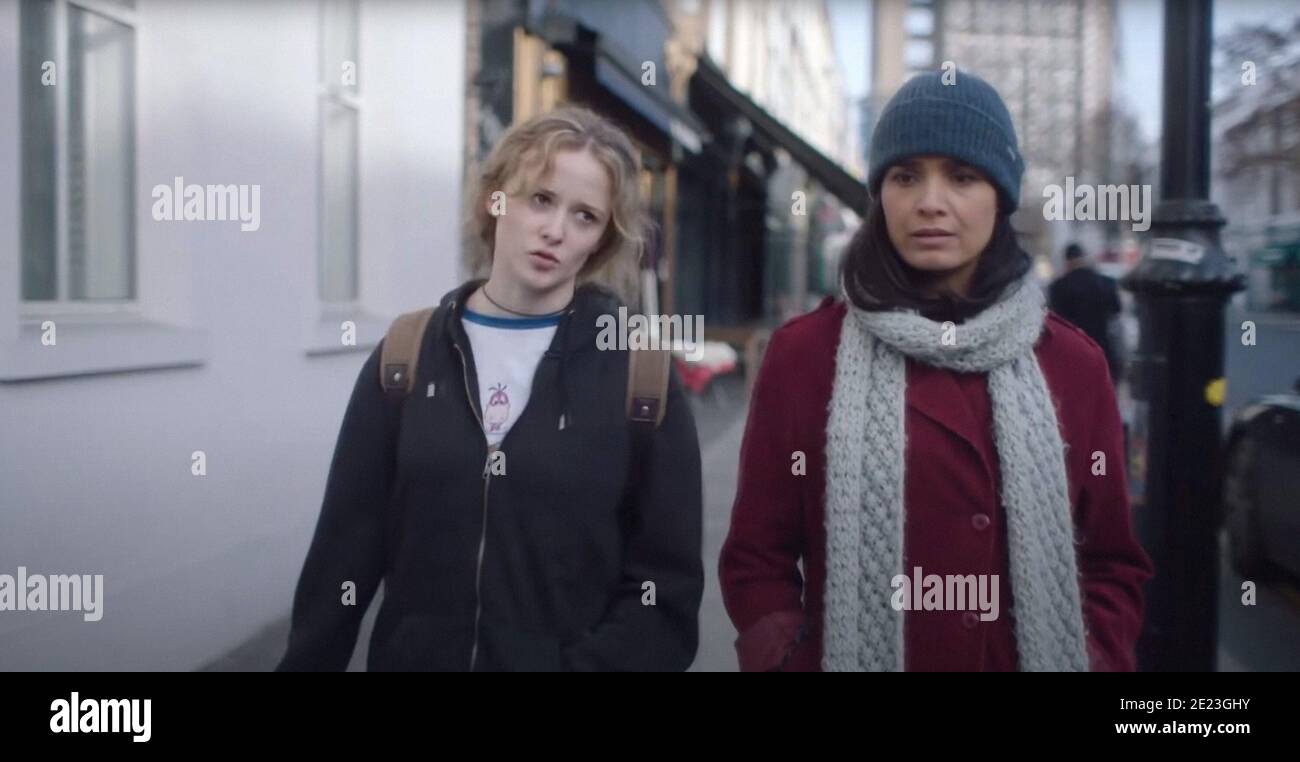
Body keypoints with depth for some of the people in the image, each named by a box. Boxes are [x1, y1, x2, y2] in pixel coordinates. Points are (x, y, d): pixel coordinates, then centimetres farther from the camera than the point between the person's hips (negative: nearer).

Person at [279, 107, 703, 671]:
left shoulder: (639, 371, -7)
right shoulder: (406, 356, -1)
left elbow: (666, 585, -7)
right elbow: (344, 554, 0)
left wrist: (587, 664, -18)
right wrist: (306, 660, -4)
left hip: (570, 656, -2)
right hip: (411, 656, 2)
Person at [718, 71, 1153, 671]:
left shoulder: (1073, 364, -1)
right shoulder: (802, 353, -8)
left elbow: (1113, 563, 4)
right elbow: (757, 559, -5)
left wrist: (1095, 656, -12)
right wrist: (788, 658, -18)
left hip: (1044, 657, 2)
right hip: (852, 657, -1)